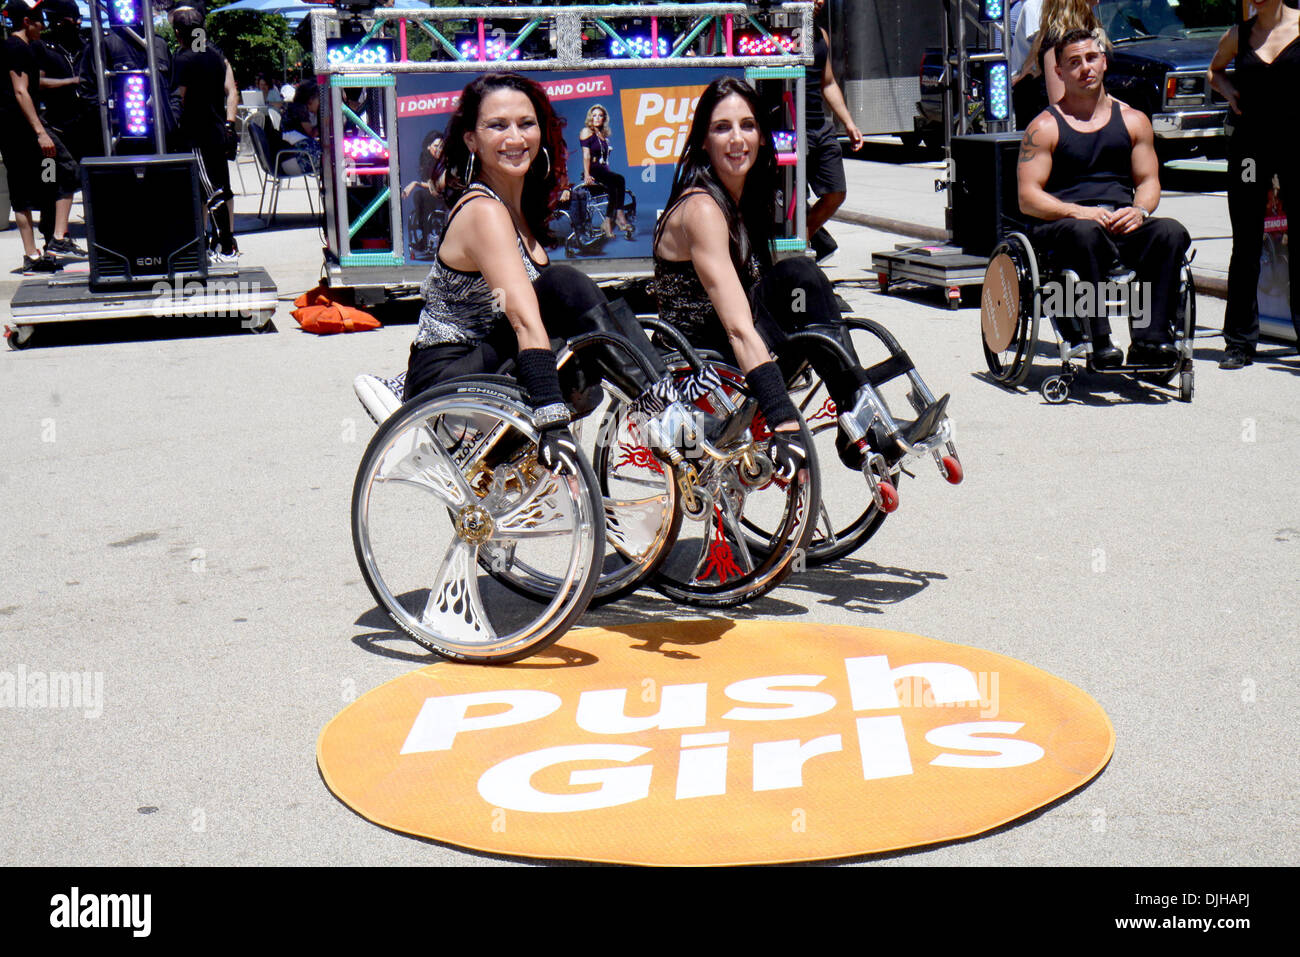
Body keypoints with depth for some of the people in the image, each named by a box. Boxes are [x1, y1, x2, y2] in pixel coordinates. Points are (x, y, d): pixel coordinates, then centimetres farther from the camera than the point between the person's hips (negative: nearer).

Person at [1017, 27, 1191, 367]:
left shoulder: (1133, 120, 19)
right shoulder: (1045, 126, 7)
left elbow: (1149, 180, 16)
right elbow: (1028, 198, -1)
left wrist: (1139, 210, -8)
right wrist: (1075, 211, -19)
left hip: (1122, 224, 4)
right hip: (1063, 223, -3)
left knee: (1172, 232, -27)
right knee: (1086, 232, -40)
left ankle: (1150, 338, -32)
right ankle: (1099, 340, -38)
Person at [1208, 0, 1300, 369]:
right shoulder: (1239, 34, 8)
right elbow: (1215, 69, 26)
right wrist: (1228, 90, 6)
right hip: (1249, 144, 2)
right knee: (1246, 245, 6)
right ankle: (1240, 341, 13)